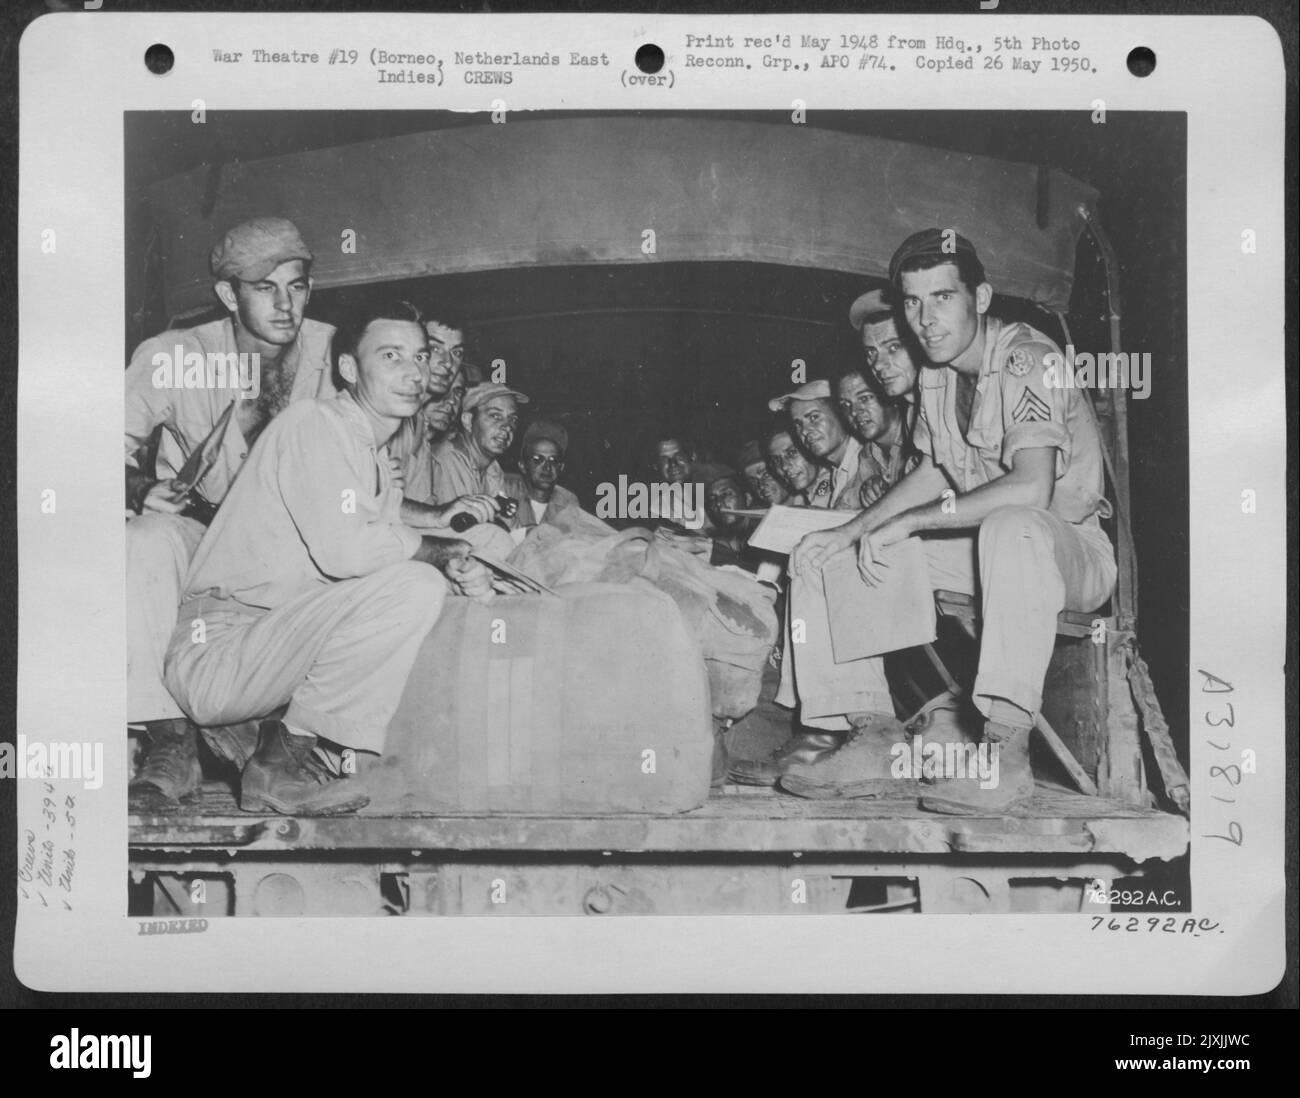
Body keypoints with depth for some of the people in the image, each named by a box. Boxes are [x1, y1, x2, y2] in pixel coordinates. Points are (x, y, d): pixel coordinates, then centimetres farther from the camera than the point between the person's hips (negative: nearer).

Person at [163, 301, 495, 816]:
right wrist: (437, 551, -9)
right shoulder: (315, 422, -10)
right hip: (219, 651, -9)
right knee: (411, 587, -23)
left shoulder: (377, 460, 20)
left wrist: (458, 572, -7)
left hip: (282, 647, 9)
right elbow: (343, 551, -24)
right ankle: (282, 757, -15)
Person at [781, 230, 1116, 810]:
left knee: (1011, 527, -44)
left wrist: (908, 522, -30)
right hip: (982, 547, 8)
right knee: (817, 560, -1)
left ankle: (1007, 751, -39)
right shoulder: (936, 375, 5)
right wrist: (847, 534, 2)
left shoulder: (1027, 361, -21)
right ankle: (873, 732, -3)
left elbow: (1030, 489, -35)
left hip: (1068, 550, -8)